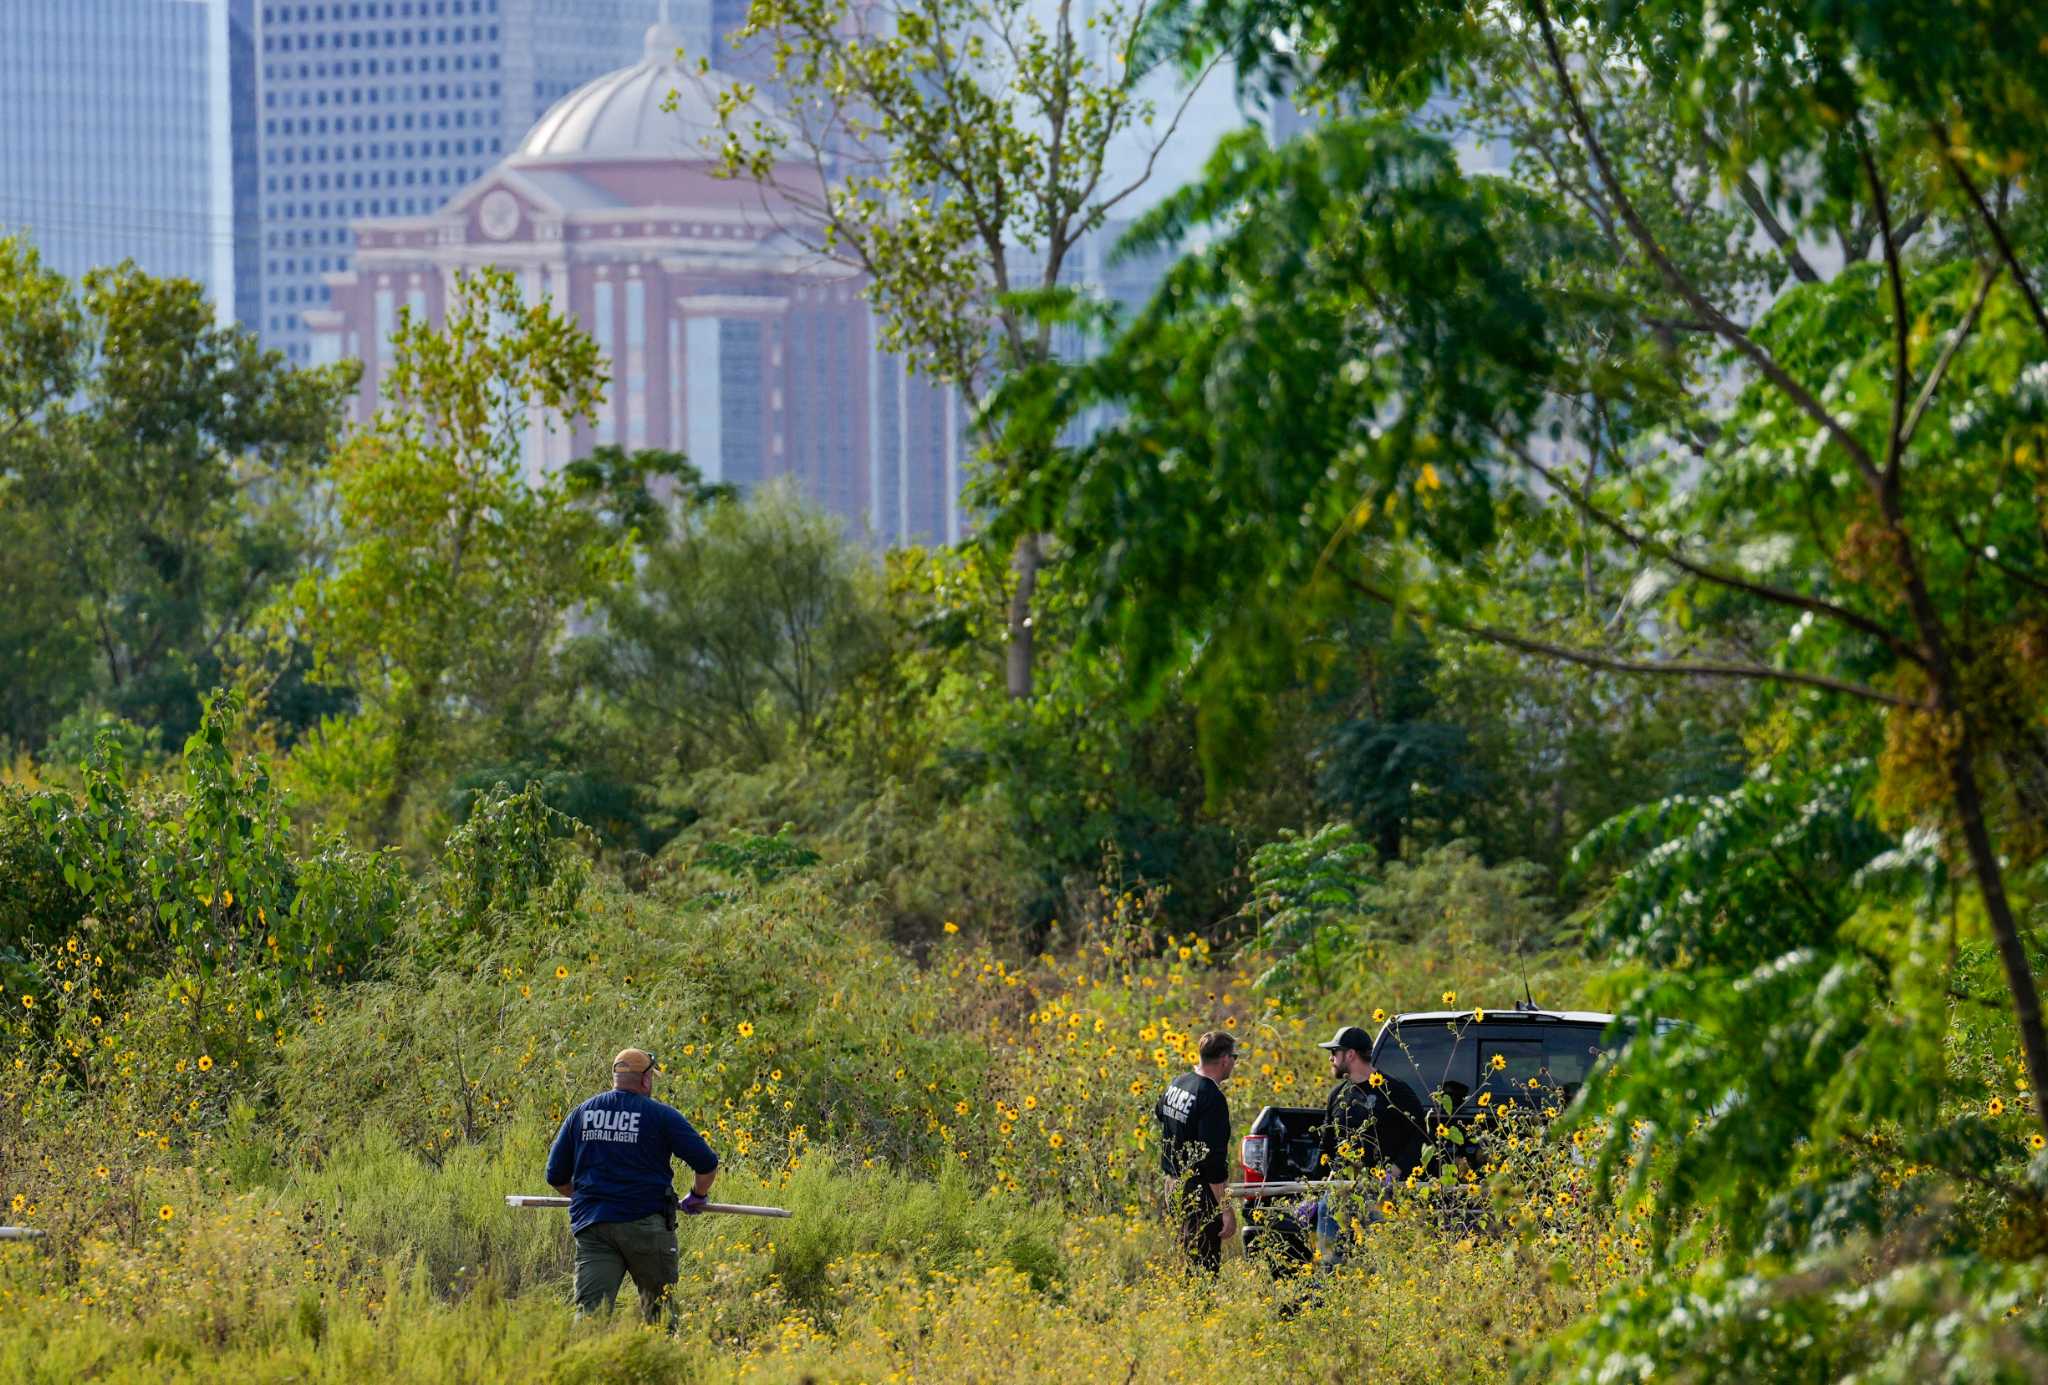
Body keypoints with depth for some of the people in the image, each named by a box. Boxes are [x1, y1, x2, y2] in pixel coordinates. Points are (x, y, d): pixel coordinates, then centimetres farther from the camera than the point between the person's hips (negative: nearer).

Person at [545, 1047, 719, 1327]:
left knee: (590, 1308, -7)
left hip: (591, 1226, 3)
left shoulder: (581, 1114, 12)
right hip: (646, 1224, -3)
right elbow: (706, 1163, -2)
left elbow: (556, 1175, 16)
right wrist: (696, 1197, 18)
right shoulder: (661, 1116, 1)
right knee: (660, 1305, 13)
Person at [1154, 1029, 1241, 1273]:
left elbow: (1159, 1113, 31)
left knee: (1184, 1258, 17)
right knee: (1204, 1265, -6)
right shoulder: (1212, 1098, -20)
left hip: (1173, 1184, 9)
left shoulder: (1175, 1085, 6)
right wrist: (1226, 1210, -21)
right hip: (1199, 1193, -9)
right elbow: (1213, 1159, -23)